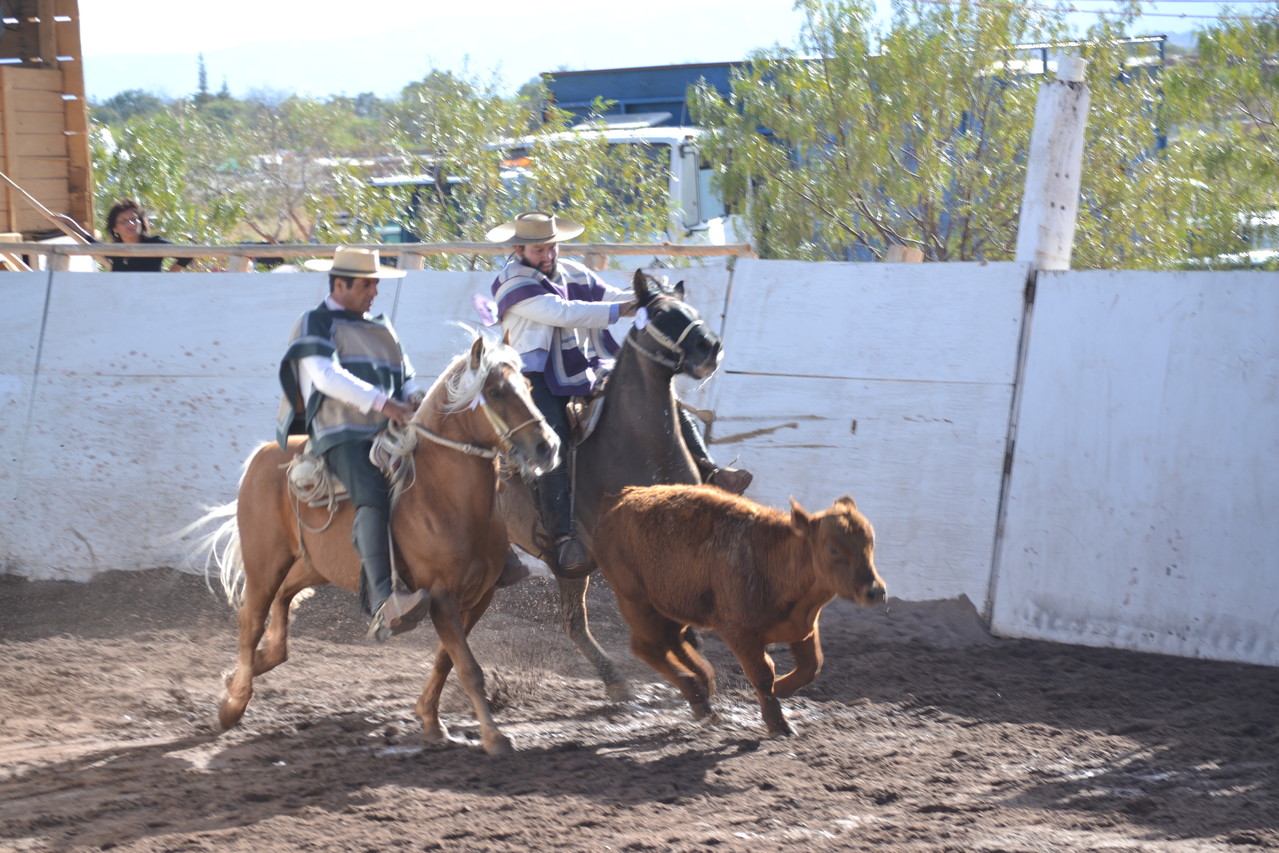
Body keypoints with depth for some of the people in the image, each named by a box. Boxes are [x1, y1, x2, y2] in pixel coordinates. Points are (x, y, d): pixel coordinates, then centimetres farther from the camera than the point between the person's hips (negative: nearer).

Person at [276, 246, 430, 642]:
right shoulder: (315, 324, 8)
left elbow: (405, 380, 28)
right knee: (372, 496, -33)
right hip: (341, 433, -8)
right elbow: (325, 375, -9)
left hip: (387, 432, 8)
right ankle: (382, 602, -49)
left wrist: (416, 399, 1)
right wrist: (379, 402, -19)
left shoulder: (381, 330, 30)